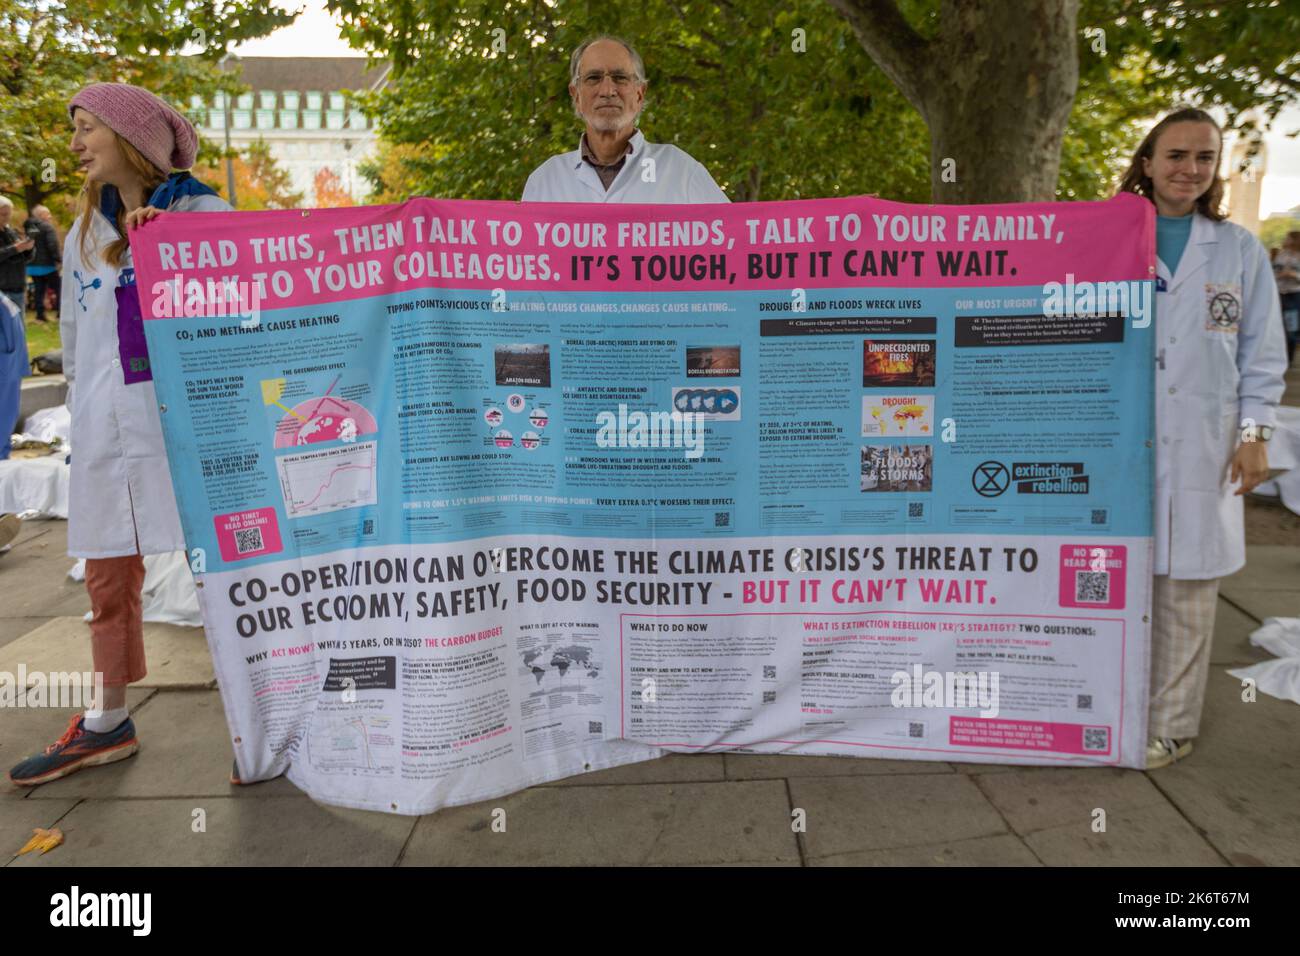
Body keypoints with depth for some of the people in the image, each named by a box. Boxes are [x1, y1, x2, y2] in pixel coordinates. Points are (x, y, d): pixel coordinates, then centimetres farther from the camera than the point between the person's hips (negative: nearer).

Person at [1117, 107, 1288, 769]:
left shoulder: (1239, 250, 10)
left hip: (1201, 449, 1)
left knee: (1185, 588, 5)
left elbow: (1261, 353, 11)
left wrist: (1254, 434, 2)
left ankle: (1170, 725, 18)